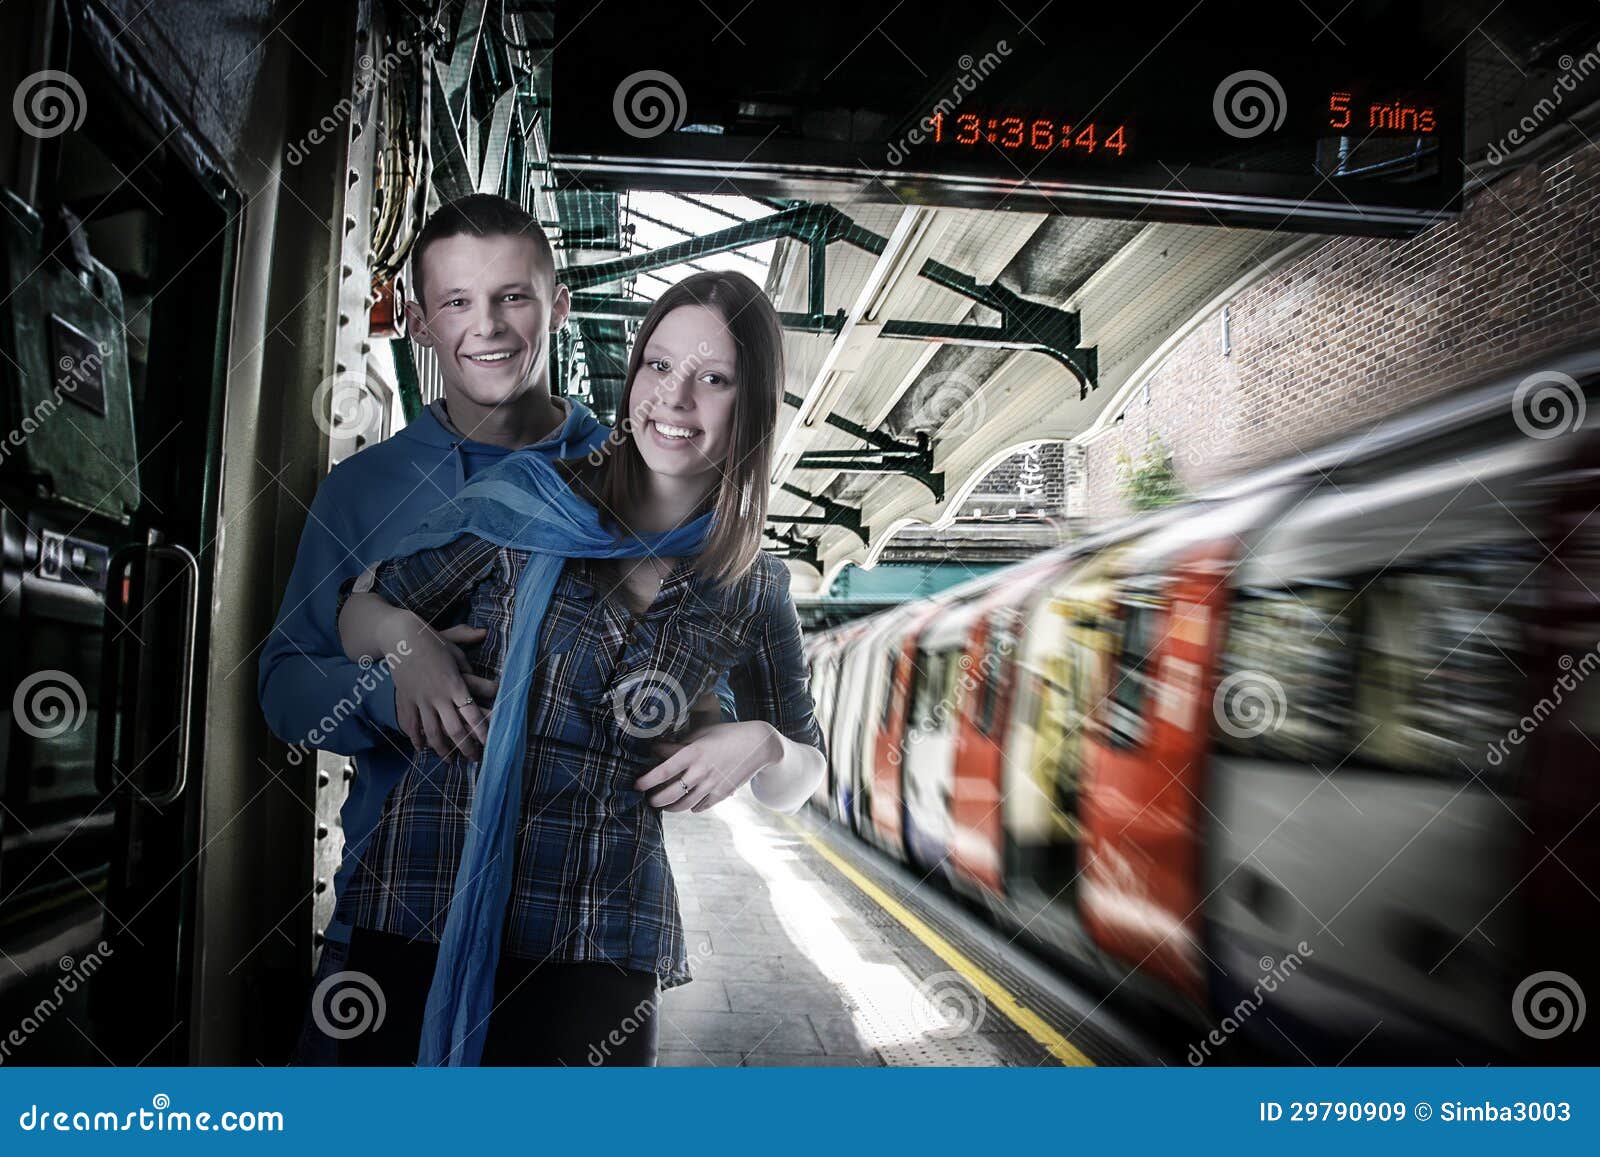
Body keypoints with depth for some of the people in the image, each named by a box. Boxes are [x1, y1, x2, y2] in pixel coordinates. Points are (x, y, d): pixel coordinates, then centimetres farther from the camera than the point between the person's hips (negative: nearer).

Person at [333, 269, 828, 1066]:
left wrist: (760, 746, -7)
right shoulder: (527, 503, -1)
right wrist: (401, 636, -13)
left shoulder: (755, 591, 5)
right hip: (427, 902, -1)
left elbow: (799, 782, 15)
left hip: (603, 936, 1)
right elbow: (362, 608, 10)